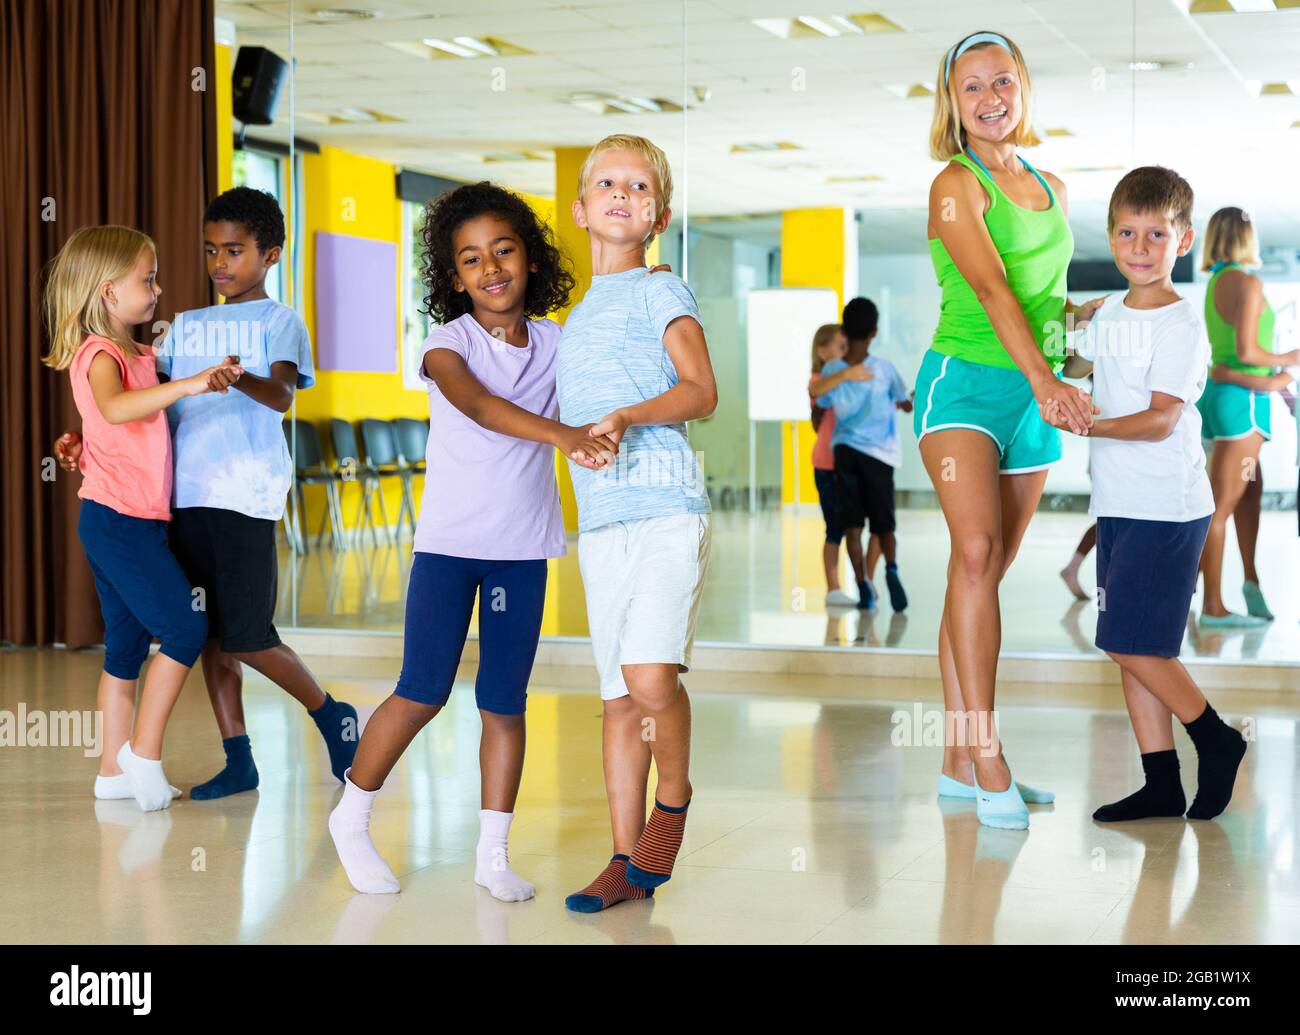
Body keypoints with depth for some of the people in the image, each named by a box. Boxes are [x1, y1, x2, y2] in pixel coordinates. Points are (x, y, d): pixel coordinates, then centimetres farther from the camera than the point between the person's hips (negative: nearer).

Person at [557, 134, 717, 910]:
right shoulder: (575, 319, 22)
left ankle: (674, 801, 5)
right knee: (619, 697, 6)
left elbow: (701, 392, -10)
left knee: (650, 676, -20)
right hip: (599, 523, 6)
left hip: (667, 511, -6)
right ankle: (628, 862, 11)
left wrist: (627, 417, -22)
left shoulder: (661, 292, 3)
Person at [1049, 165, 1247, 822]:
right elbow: (1076, 364, 34)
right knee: (1129, 646, 7)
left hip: (1166, 508, -8)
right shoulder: (1111, 313, 12)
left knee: (1132, 642, -9)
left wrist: (1089, 425, -28)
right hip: (1118, 503, 8)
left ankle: (1216, 739, 10)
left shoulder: (1181, 324, -11)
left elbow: (1160, 420, -20)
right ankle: (1161, 783, 13)